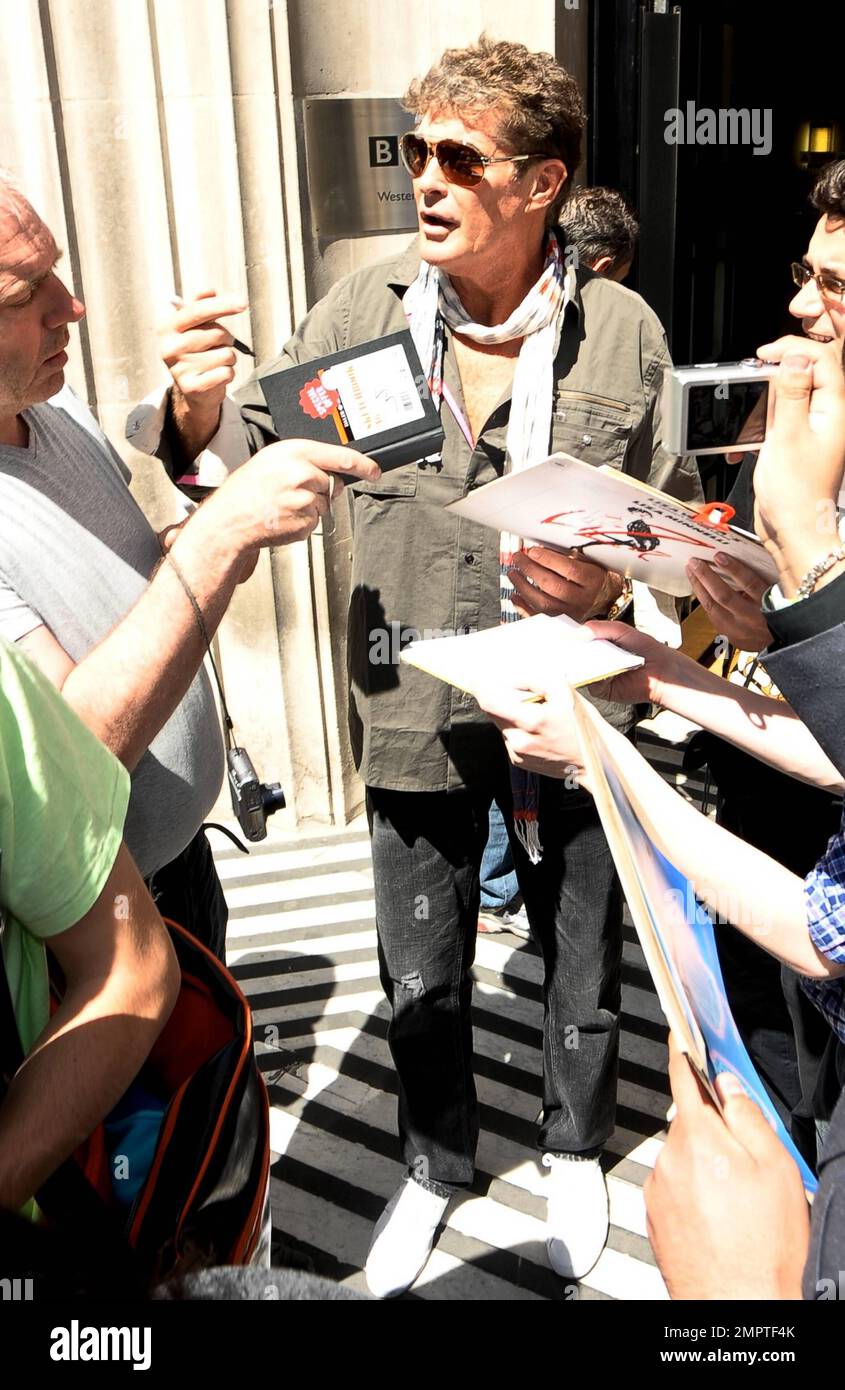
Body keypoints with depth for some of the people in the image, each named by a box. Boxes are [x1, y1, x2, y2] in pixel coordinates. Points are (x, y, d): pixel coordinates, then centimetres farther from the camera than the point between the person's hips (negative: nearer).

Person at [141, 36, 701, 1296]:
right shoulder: (366, 309, -5)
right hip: (414, 710, 1)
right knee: (420, 980, 18)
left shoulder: (622, 331, -7)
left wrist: (604, 588, -21)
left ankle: (575, 1152, 51)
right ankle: (437, 1161, 49)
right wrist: (199, 414, -21)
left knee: (581, 965, 20)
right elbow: (249, 449, 1)